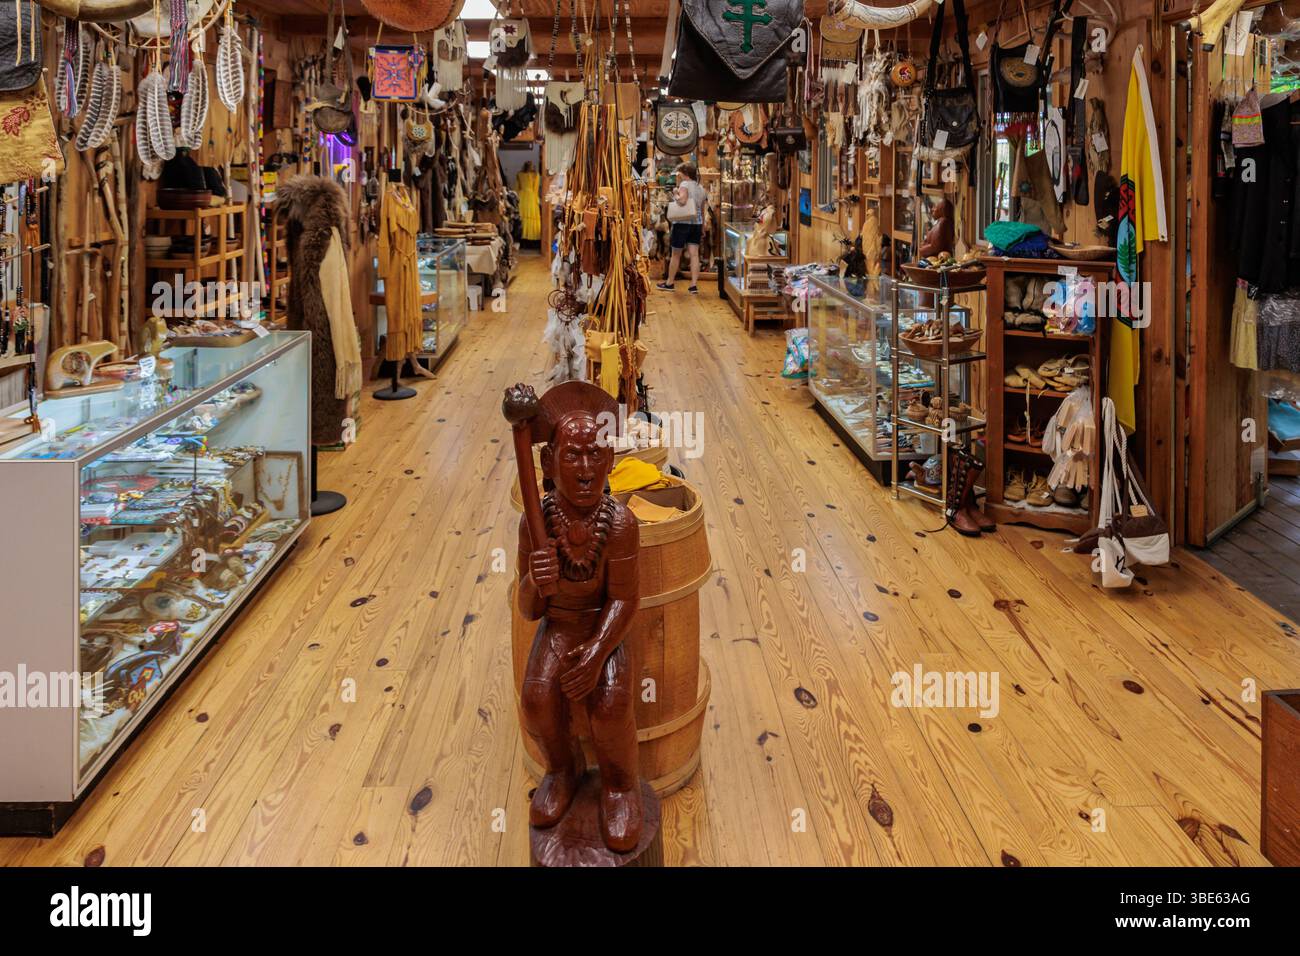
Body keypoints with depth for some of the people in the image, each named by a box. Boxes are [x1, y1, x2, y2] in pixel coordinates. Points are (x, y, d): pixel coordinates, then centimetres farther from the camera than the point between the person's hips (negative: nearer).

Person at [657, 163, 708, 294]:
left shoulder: (685, 184, -9)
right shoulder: (701, 188, 14)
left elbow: (682, 200, -27)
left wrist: (675, 195, -7)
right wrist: (702, 228, 23)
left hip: (682, 223, -6)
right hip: (697, 224, 6)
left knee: (676, 254, 5)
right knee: (694, 254, 1)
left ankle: (669, 283, 16)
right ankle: (694, 284, -4)